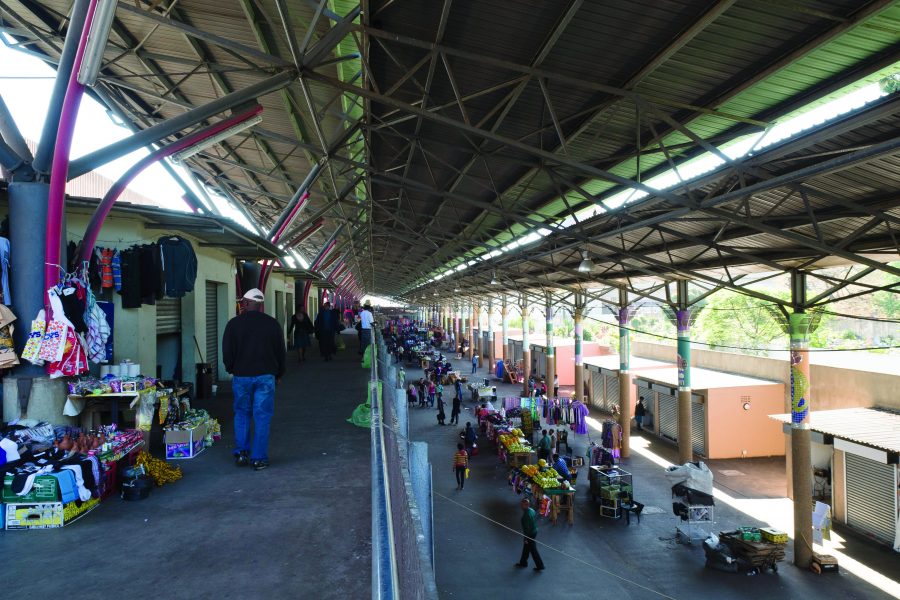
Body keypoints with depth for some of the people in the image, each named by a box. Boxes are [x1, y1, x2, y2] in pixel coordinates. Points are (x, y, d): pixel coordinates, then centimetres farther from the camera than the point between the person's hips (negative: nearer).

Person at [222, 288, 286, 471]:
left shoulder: (234, 323, -4)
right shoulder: (272, 324, 0)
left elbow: (227, 353, -1)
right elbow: (281, 352, 6)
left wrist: (232, 369, 17)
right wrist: (278, 374, 17)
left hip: (241, 376, 0)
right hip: (266, 376, 0)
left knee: (241, 414, 16)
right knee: (262, 417, 3)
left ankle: (241, 453, 14)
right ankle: (259, 458, 4)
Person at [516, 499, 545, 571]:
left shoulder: (526, 514, -29)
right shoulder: (532, 510, -1)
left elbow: (527, 527, -25)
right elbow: (535, 520, 9)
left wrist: (525, 537, -16)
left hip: (530, 534, -9)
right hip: (534, 531, 9)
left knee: (533, 550, 6)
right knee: (526, 548, 23)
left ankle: (540, 566, 16)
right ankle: (523, 562, 37)